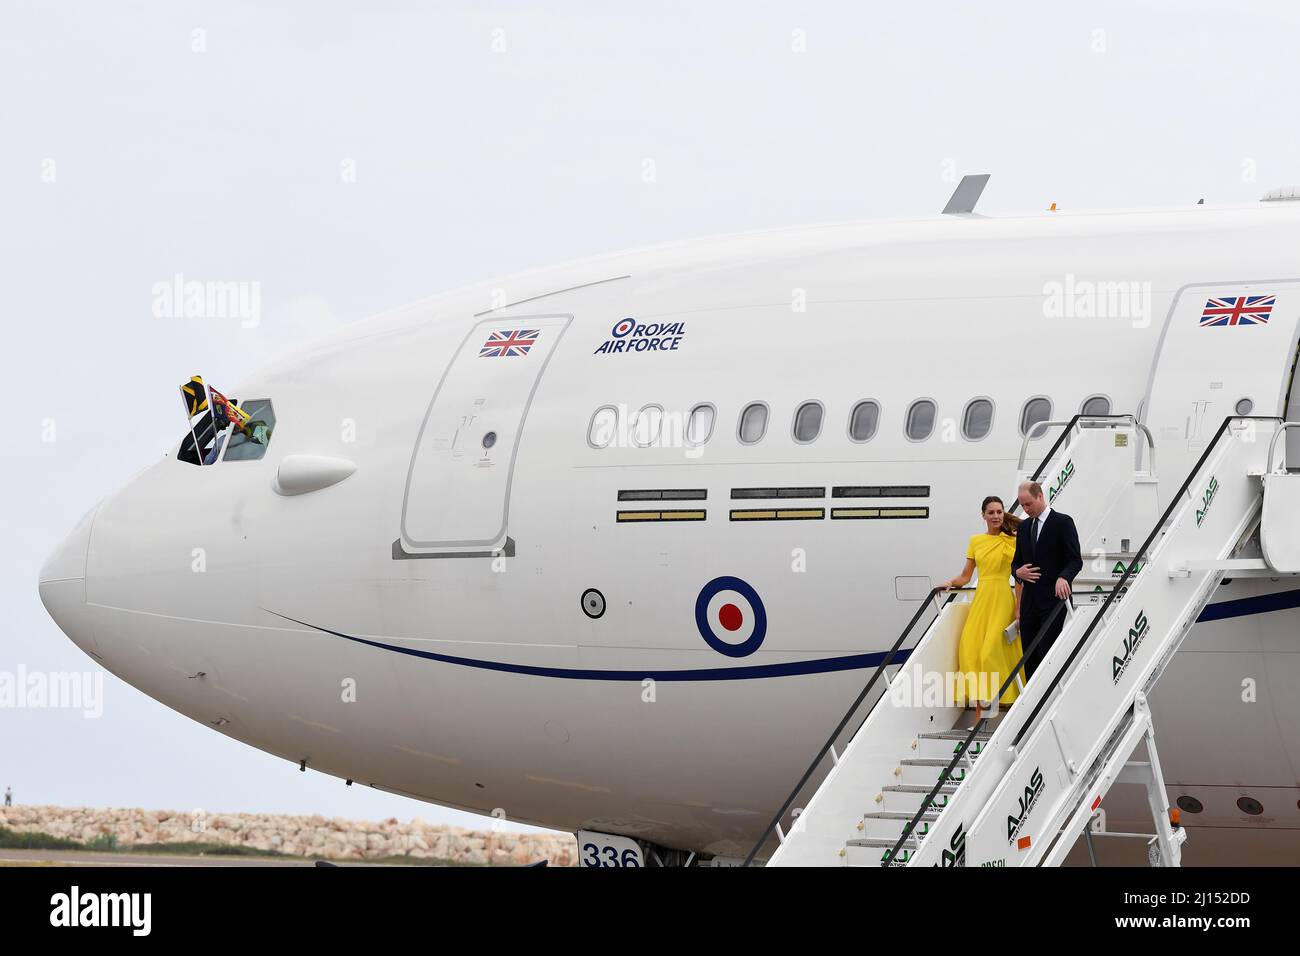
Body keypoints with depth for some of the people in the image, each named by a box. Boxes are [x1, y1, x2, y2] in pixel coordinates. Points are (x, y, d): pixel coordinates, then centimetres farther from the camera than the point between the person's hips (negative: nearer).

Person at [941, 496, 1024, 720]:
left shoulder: (1013, 540, 2)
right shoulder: (975, 541, 12)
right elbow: (965, 577, 14)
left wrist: (1019, 609, -8)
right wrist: (950, 583, -5)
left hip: (1002, 599, -4)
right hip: (981, 598, 4)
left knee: (992, 651, -12)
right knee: (971, 649, -5)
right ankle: (979, 712, -2)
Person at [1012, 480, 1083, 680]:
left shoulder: (1063, 522, -3)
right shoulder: (1024, 527, 16)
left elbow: (1075, 560, -8)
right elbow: (1016, 561, 23)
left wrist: (1063, 577, -28)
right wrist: (1018, 572, -1)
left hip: (1053, 598, -7)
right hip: (1029, 600, 7)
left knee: (1047, 651, -13)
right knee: (1029, 654, 4)